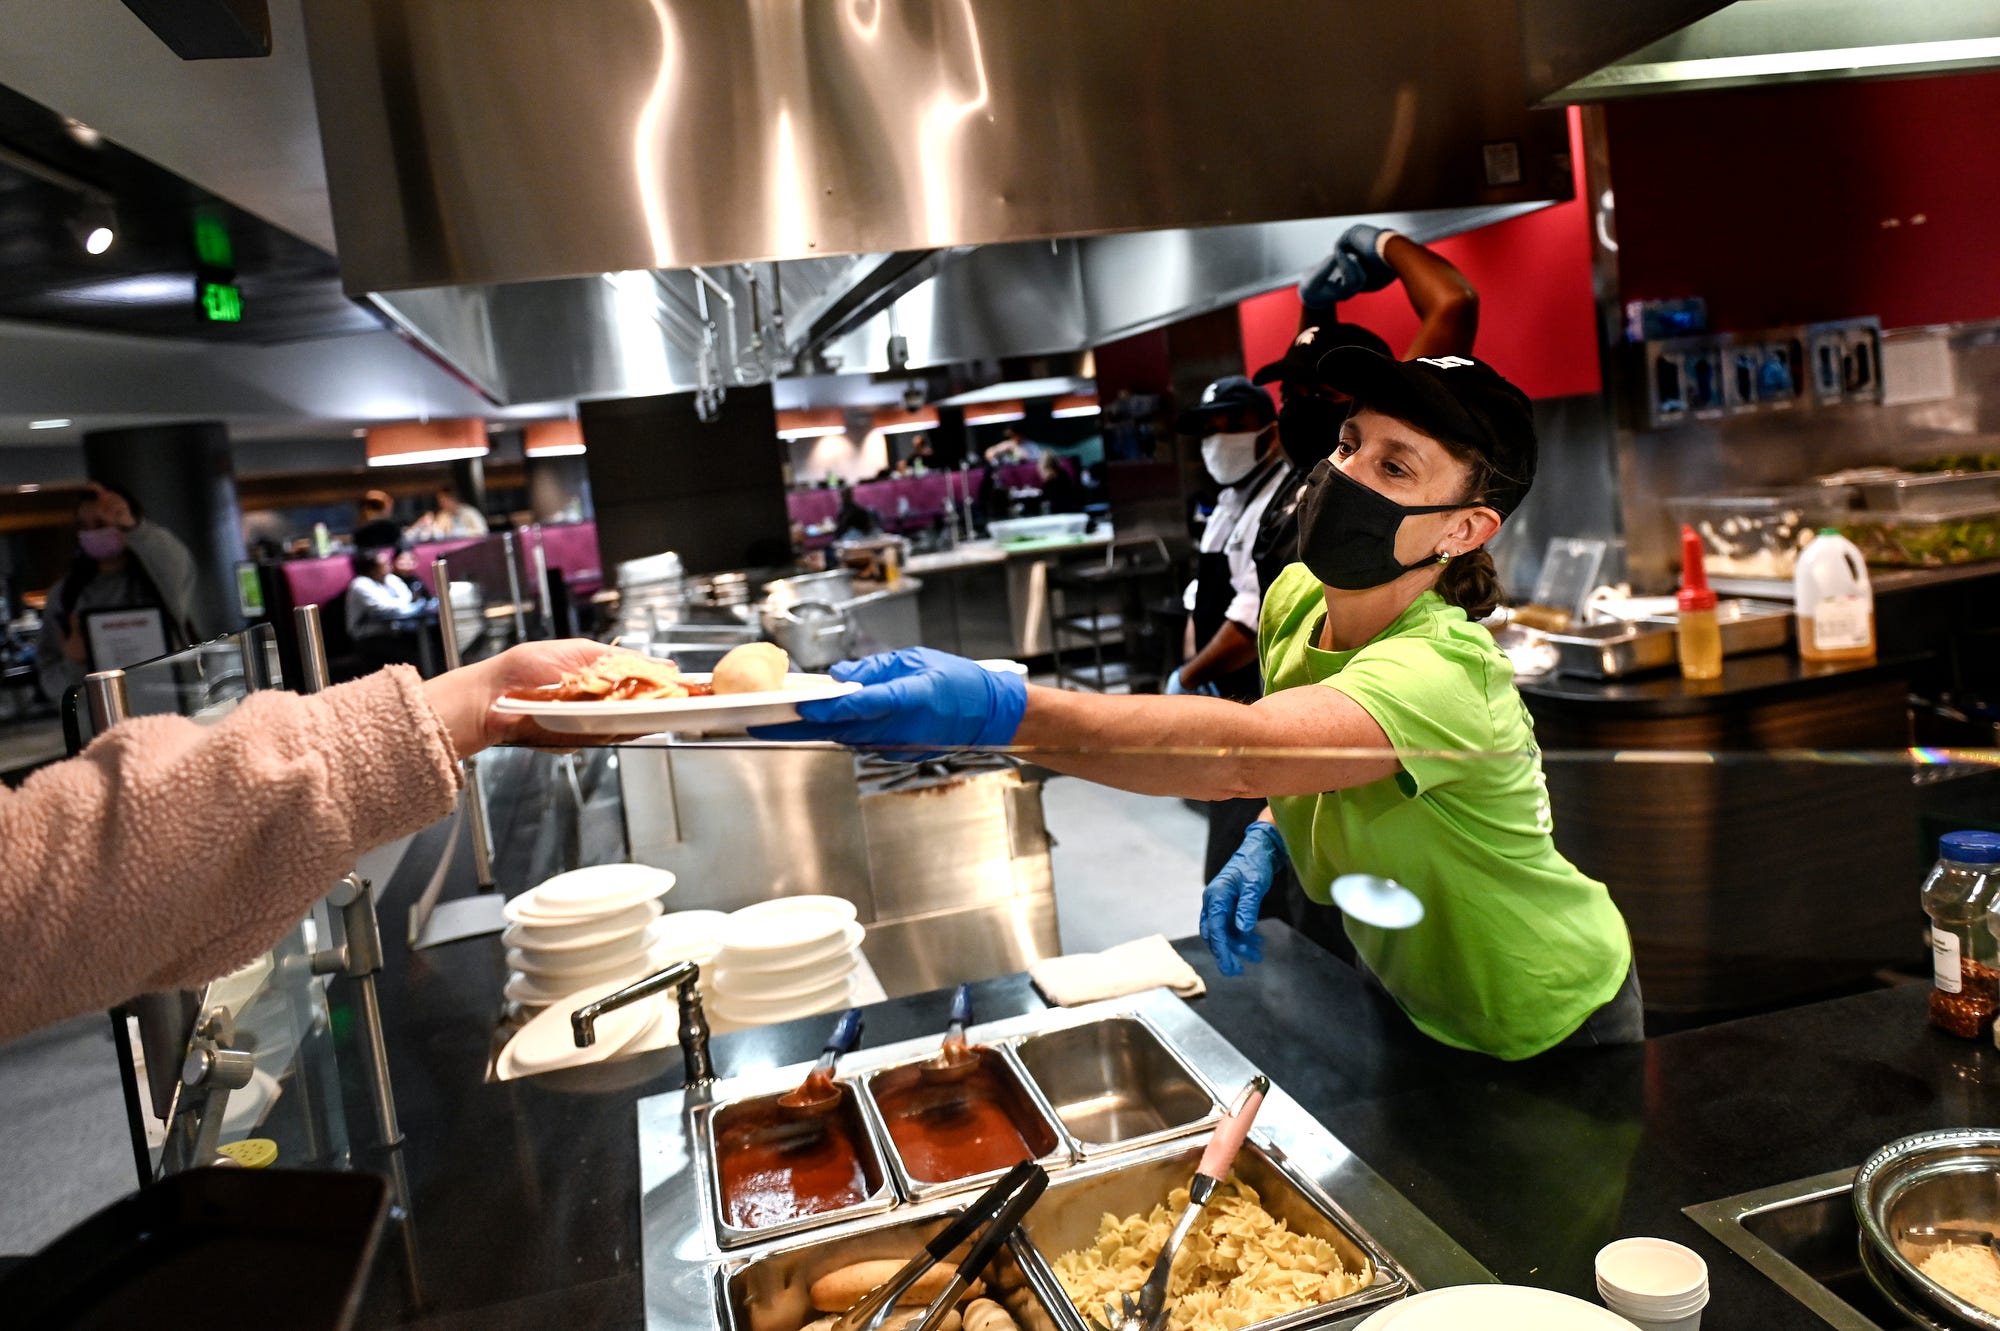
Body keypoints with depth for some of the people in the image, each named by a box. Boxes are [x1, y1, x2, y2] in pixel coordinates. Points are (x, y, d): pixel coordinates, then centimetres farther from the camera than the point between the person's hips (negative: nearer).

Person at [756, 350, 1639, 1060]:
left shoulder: (1443, 672, -38)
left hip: (1547, 1036, -6)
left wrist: (1005, 712, -70)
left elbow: (1247, 747, -58)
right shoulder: (1295, 597, -13)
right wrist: (1269, 836, -11)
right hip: (1404, 995, 7)